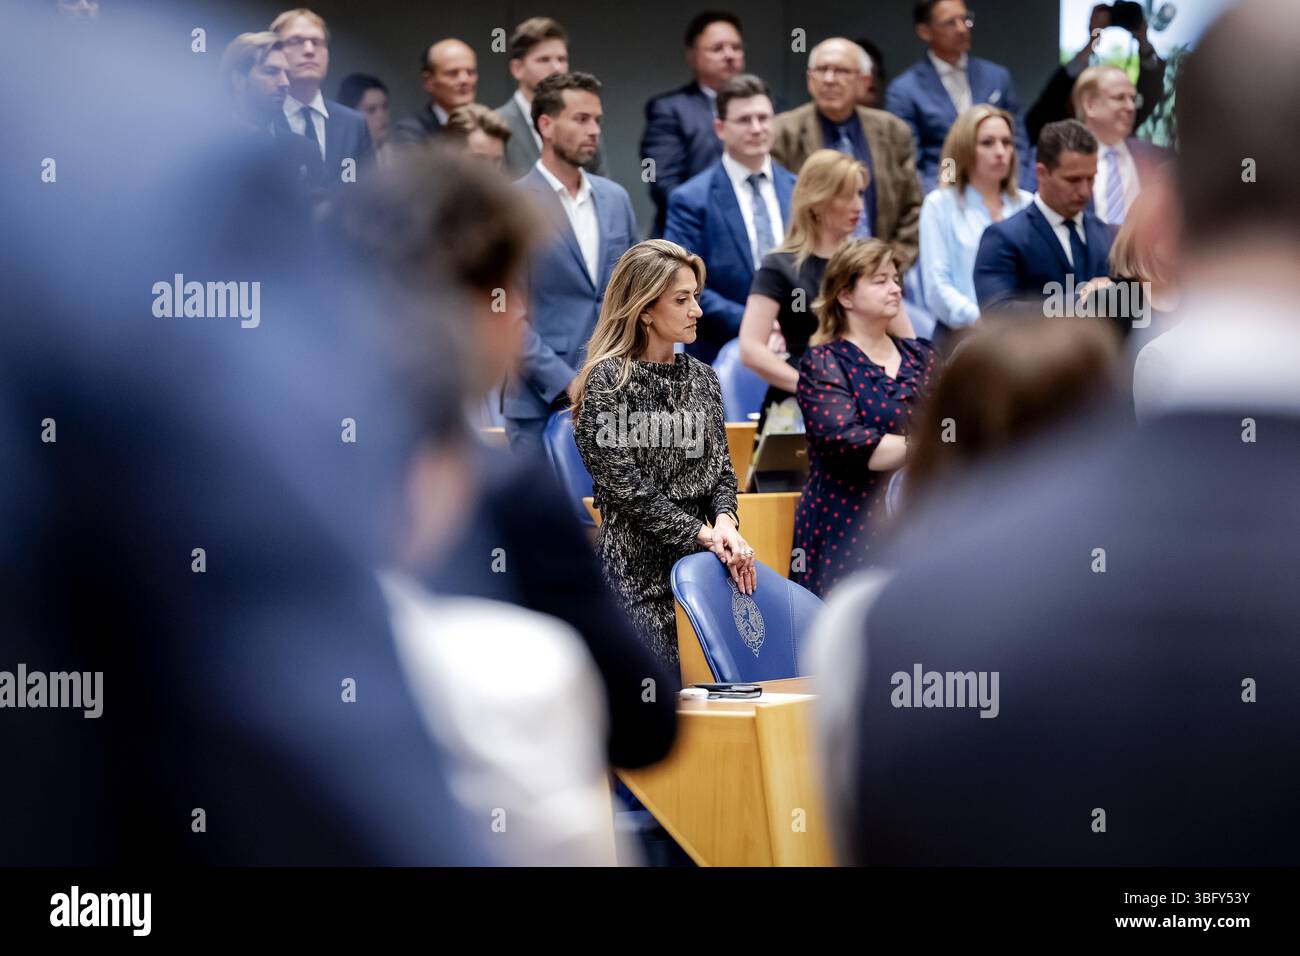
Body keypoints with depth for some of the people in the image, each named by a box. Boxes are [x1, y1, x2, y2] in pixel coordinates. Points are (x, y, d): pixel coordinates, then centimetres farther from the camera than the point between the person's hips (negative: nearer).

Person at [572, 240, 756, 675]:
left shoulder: (703, 378, 13)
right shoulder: (607, 381, -7)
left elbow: (721, 468, 14)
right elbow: (626, 485, -13)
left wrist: (724, 520, -8)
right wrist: (705, 534, -14)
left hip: (699, 560, 6)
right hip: (635, 569, -6)